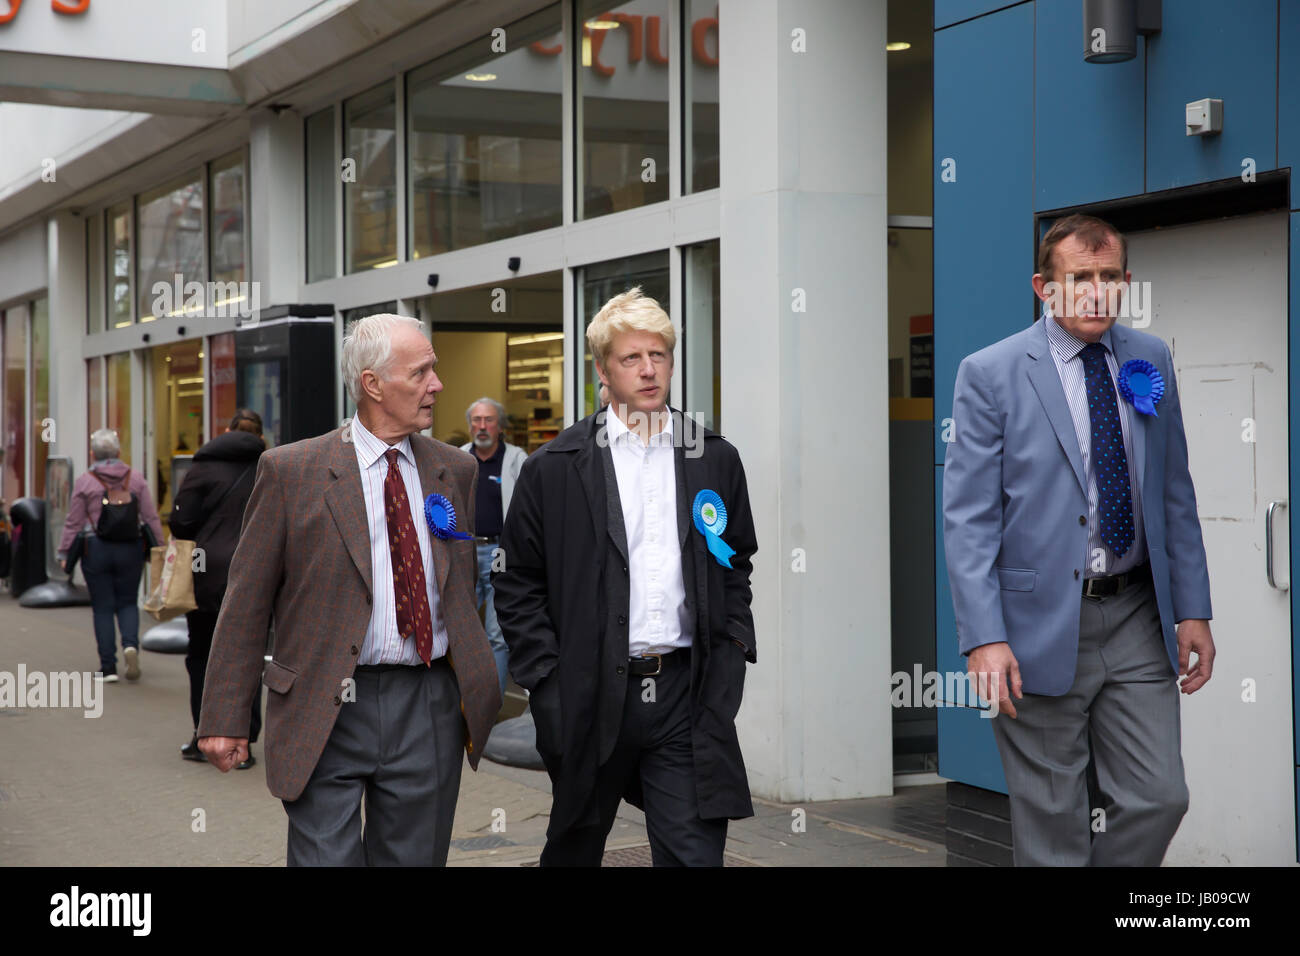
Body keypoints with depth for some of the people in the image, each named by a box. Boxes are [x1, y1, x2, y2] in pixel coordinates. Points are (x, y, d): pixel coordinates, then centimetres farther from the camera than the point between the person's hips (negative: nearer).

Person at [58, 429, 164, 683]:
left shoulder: (84, 482, -4)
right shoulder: (135, 478, 2)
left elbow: (74, 523, -3)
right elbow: (151, 517, 1)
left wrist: (64, 553, 5)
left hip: (96, 550, -2)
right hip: (130, 549, 2)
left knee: (103, 608, 5)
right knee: (127, 602, 13)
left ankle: (108, 667, 5)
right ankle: (131, 644, -13)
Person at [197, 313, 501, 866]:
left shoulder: (456, 472, 9)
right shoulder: (290, 472, -3)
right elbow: (246, 604, -1)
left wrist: (473, 692, 10)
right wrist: (226, 718, -4)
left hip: (429, 713, 4)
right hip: (326, 714, -3)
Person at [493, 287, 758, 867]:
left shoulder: (715, 460, 8)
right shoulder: (555, 468, -1)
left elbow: (736, 567, 17)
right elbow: (518, 584, 1)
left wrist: (730, 659, 5)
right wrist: (547, 682, -6)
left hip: (687, 693, 1)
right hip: (591, 697, -1)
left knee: (695, 852, -3)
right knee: (574, 847, 15)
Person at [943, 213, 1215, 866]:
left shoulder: (1150, 361, 8)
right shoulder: (990, 373, -6)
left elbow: (1174, 495, 13)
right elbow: (968, 518, -9)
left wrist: (1192, 610, 8)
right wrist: (984, 639, -17)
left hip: (1137, 619, 4)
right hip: (1041, 628, -4)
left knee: (1159, 799, 3)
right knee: (1052, 826, 4)